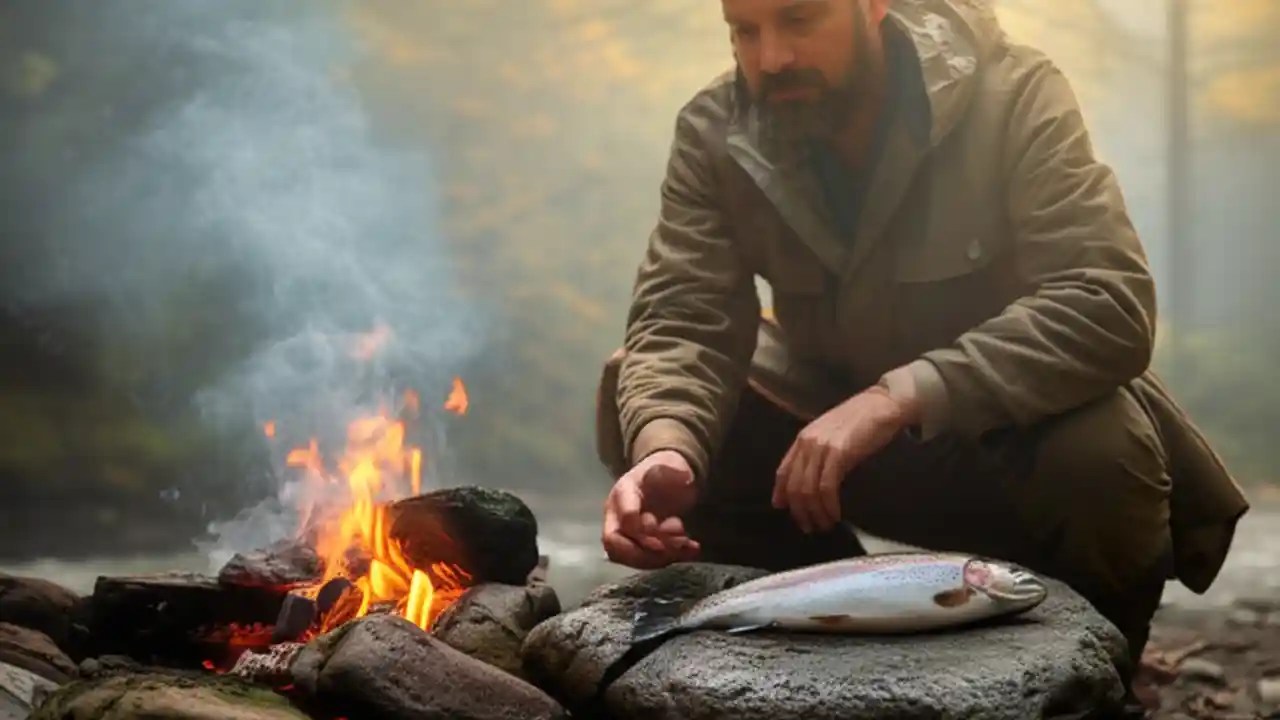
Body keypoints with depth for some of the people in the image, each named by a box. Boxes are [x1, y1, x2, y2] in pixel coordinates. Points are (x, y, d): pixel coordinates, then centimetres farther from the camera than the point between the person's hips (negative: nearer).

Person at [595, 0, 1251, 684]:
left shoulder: (1011, 95, -23)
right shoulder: (714, 132, -13)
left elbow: (1109, 307, -33)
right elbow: (679, 325, -20)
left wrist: (901, 395, -44)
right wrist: (664, 447, -43)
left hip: (1010, 427, -3)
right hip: (825, 411, 3)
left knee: (1102, 456, -35)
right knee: (646, 409, -16)